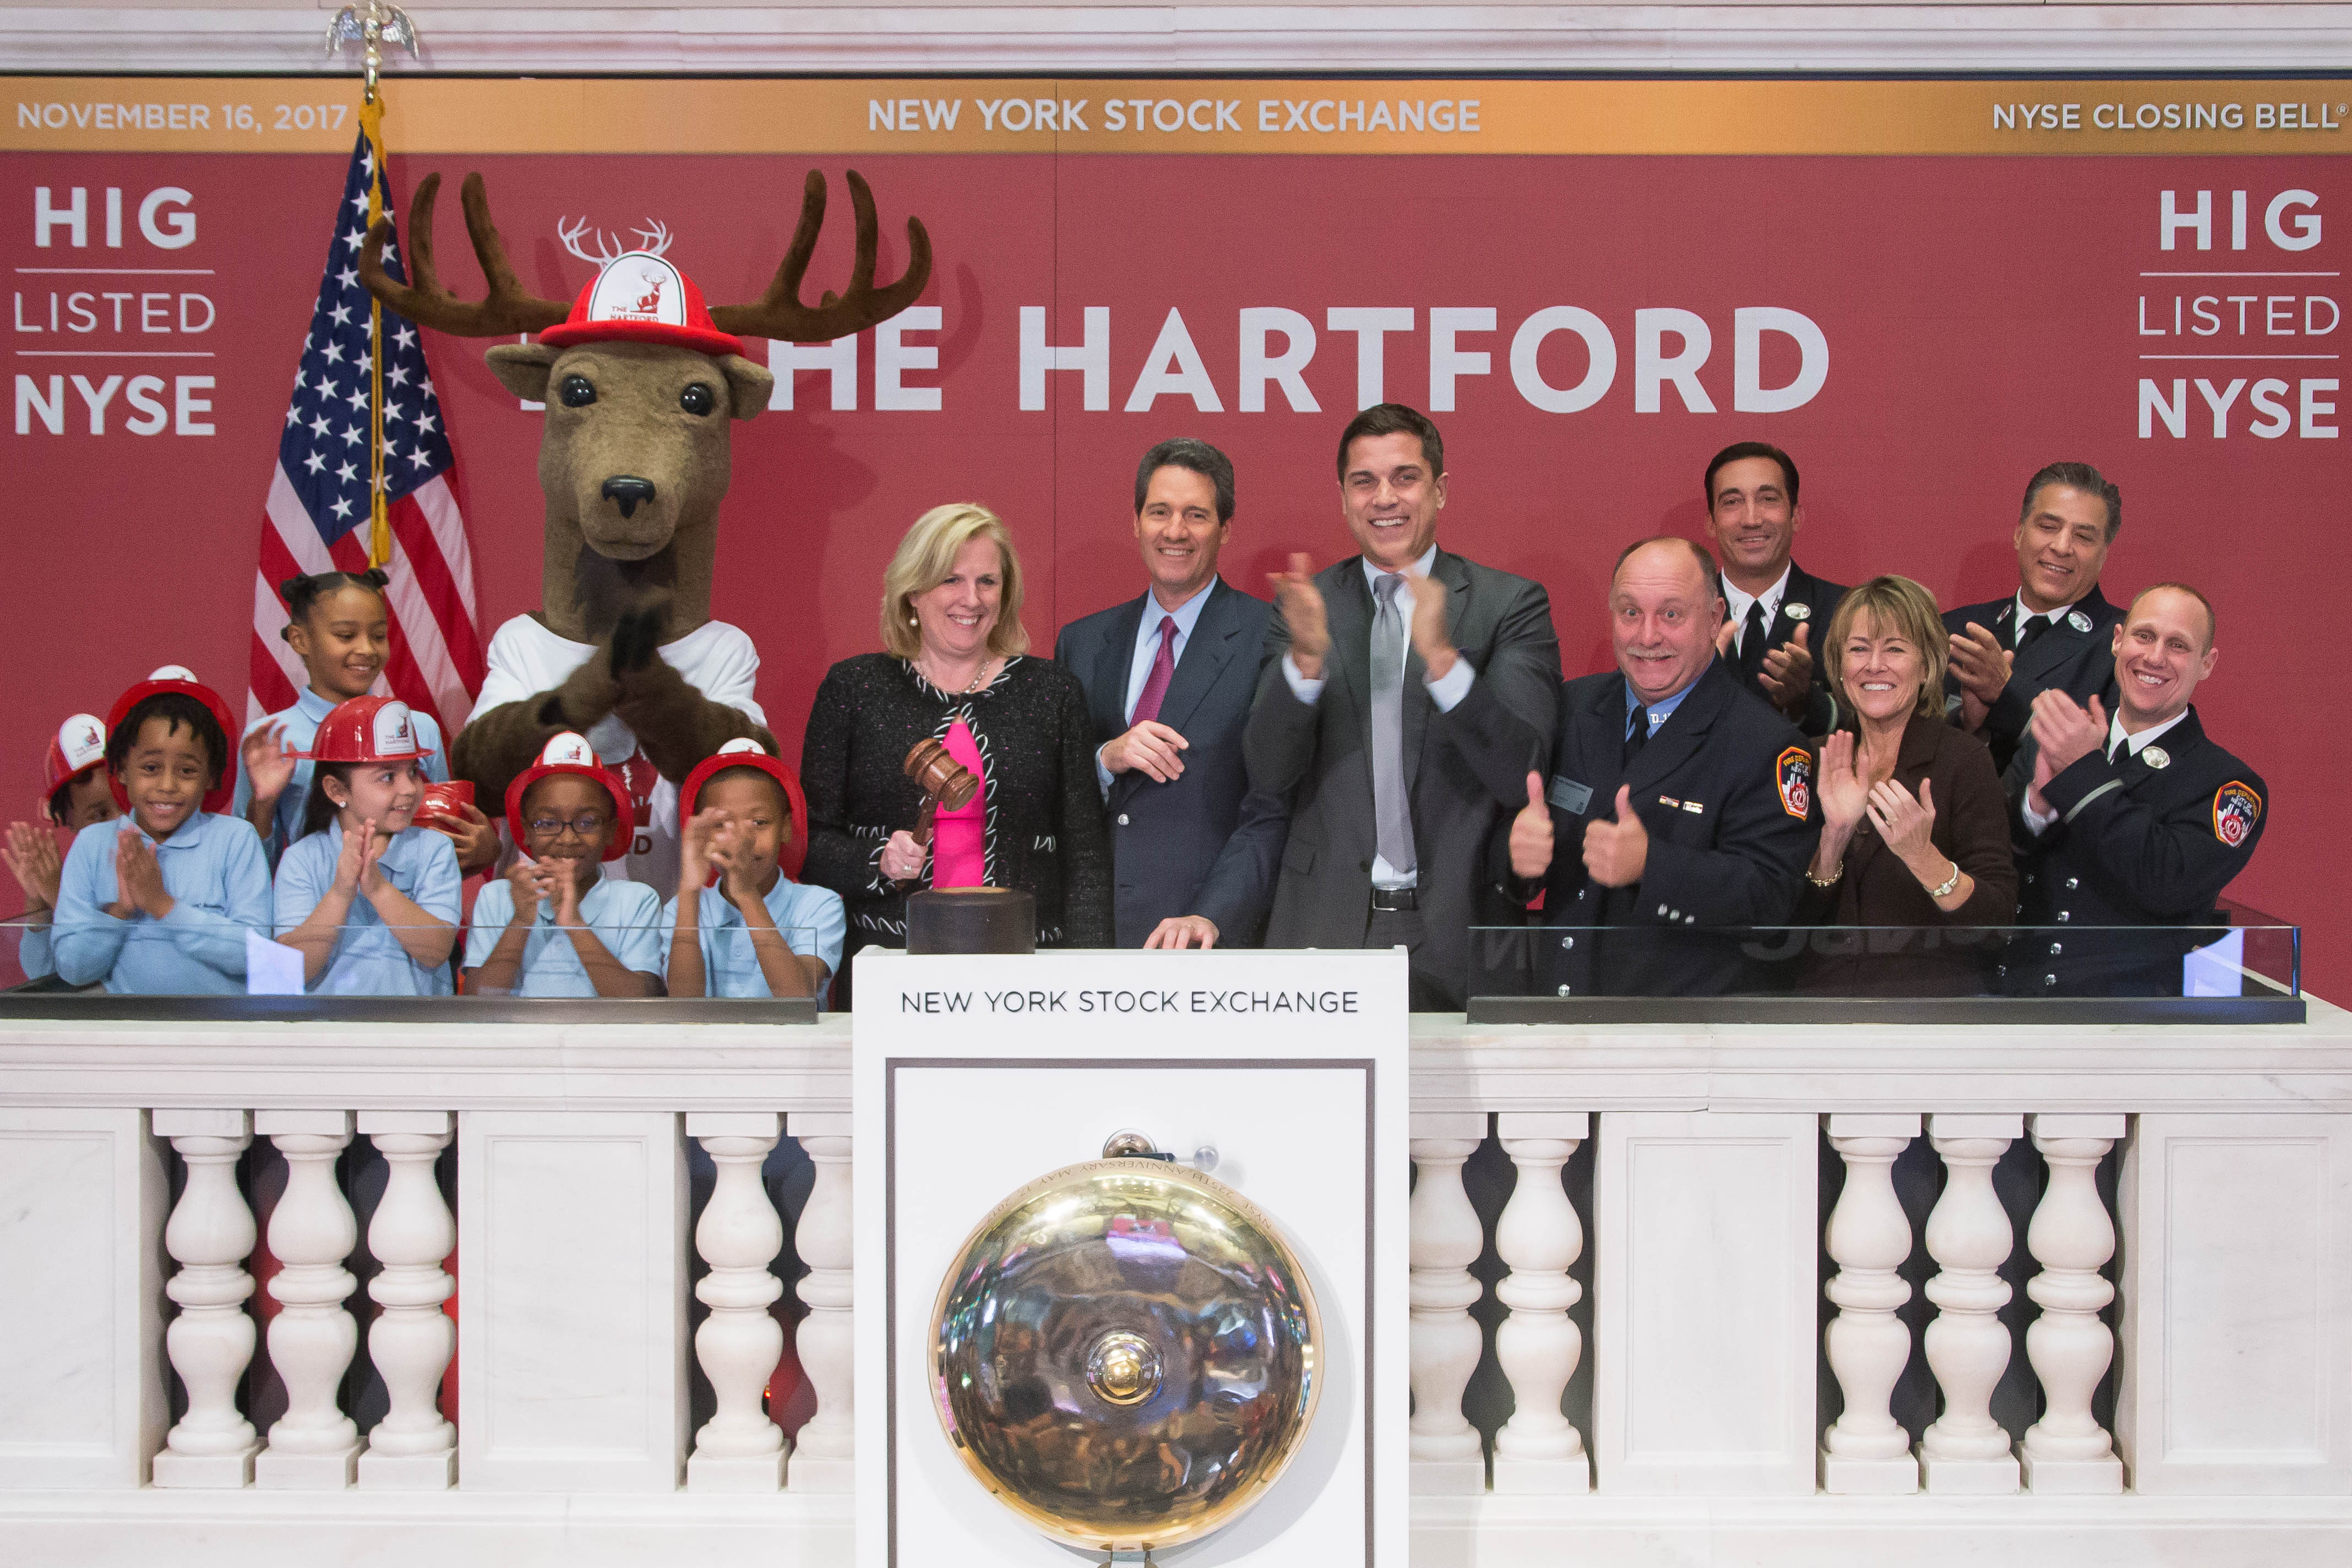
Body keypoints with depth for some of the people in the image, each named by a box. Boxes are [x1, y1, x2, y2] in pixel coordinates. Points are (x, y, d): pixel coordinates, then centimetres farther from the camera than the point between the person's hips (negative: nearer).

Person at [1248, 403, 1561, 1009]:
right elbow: (1269, 775, -2)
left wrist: (1442, 657, -24)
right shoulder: (1306, 607, 7)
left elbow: (1521, 771, -10)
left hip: (1459, 936, -1)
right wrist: (1307, 659, -19)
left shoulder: (1510, 604, 1)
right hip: (1324, 931, 1)